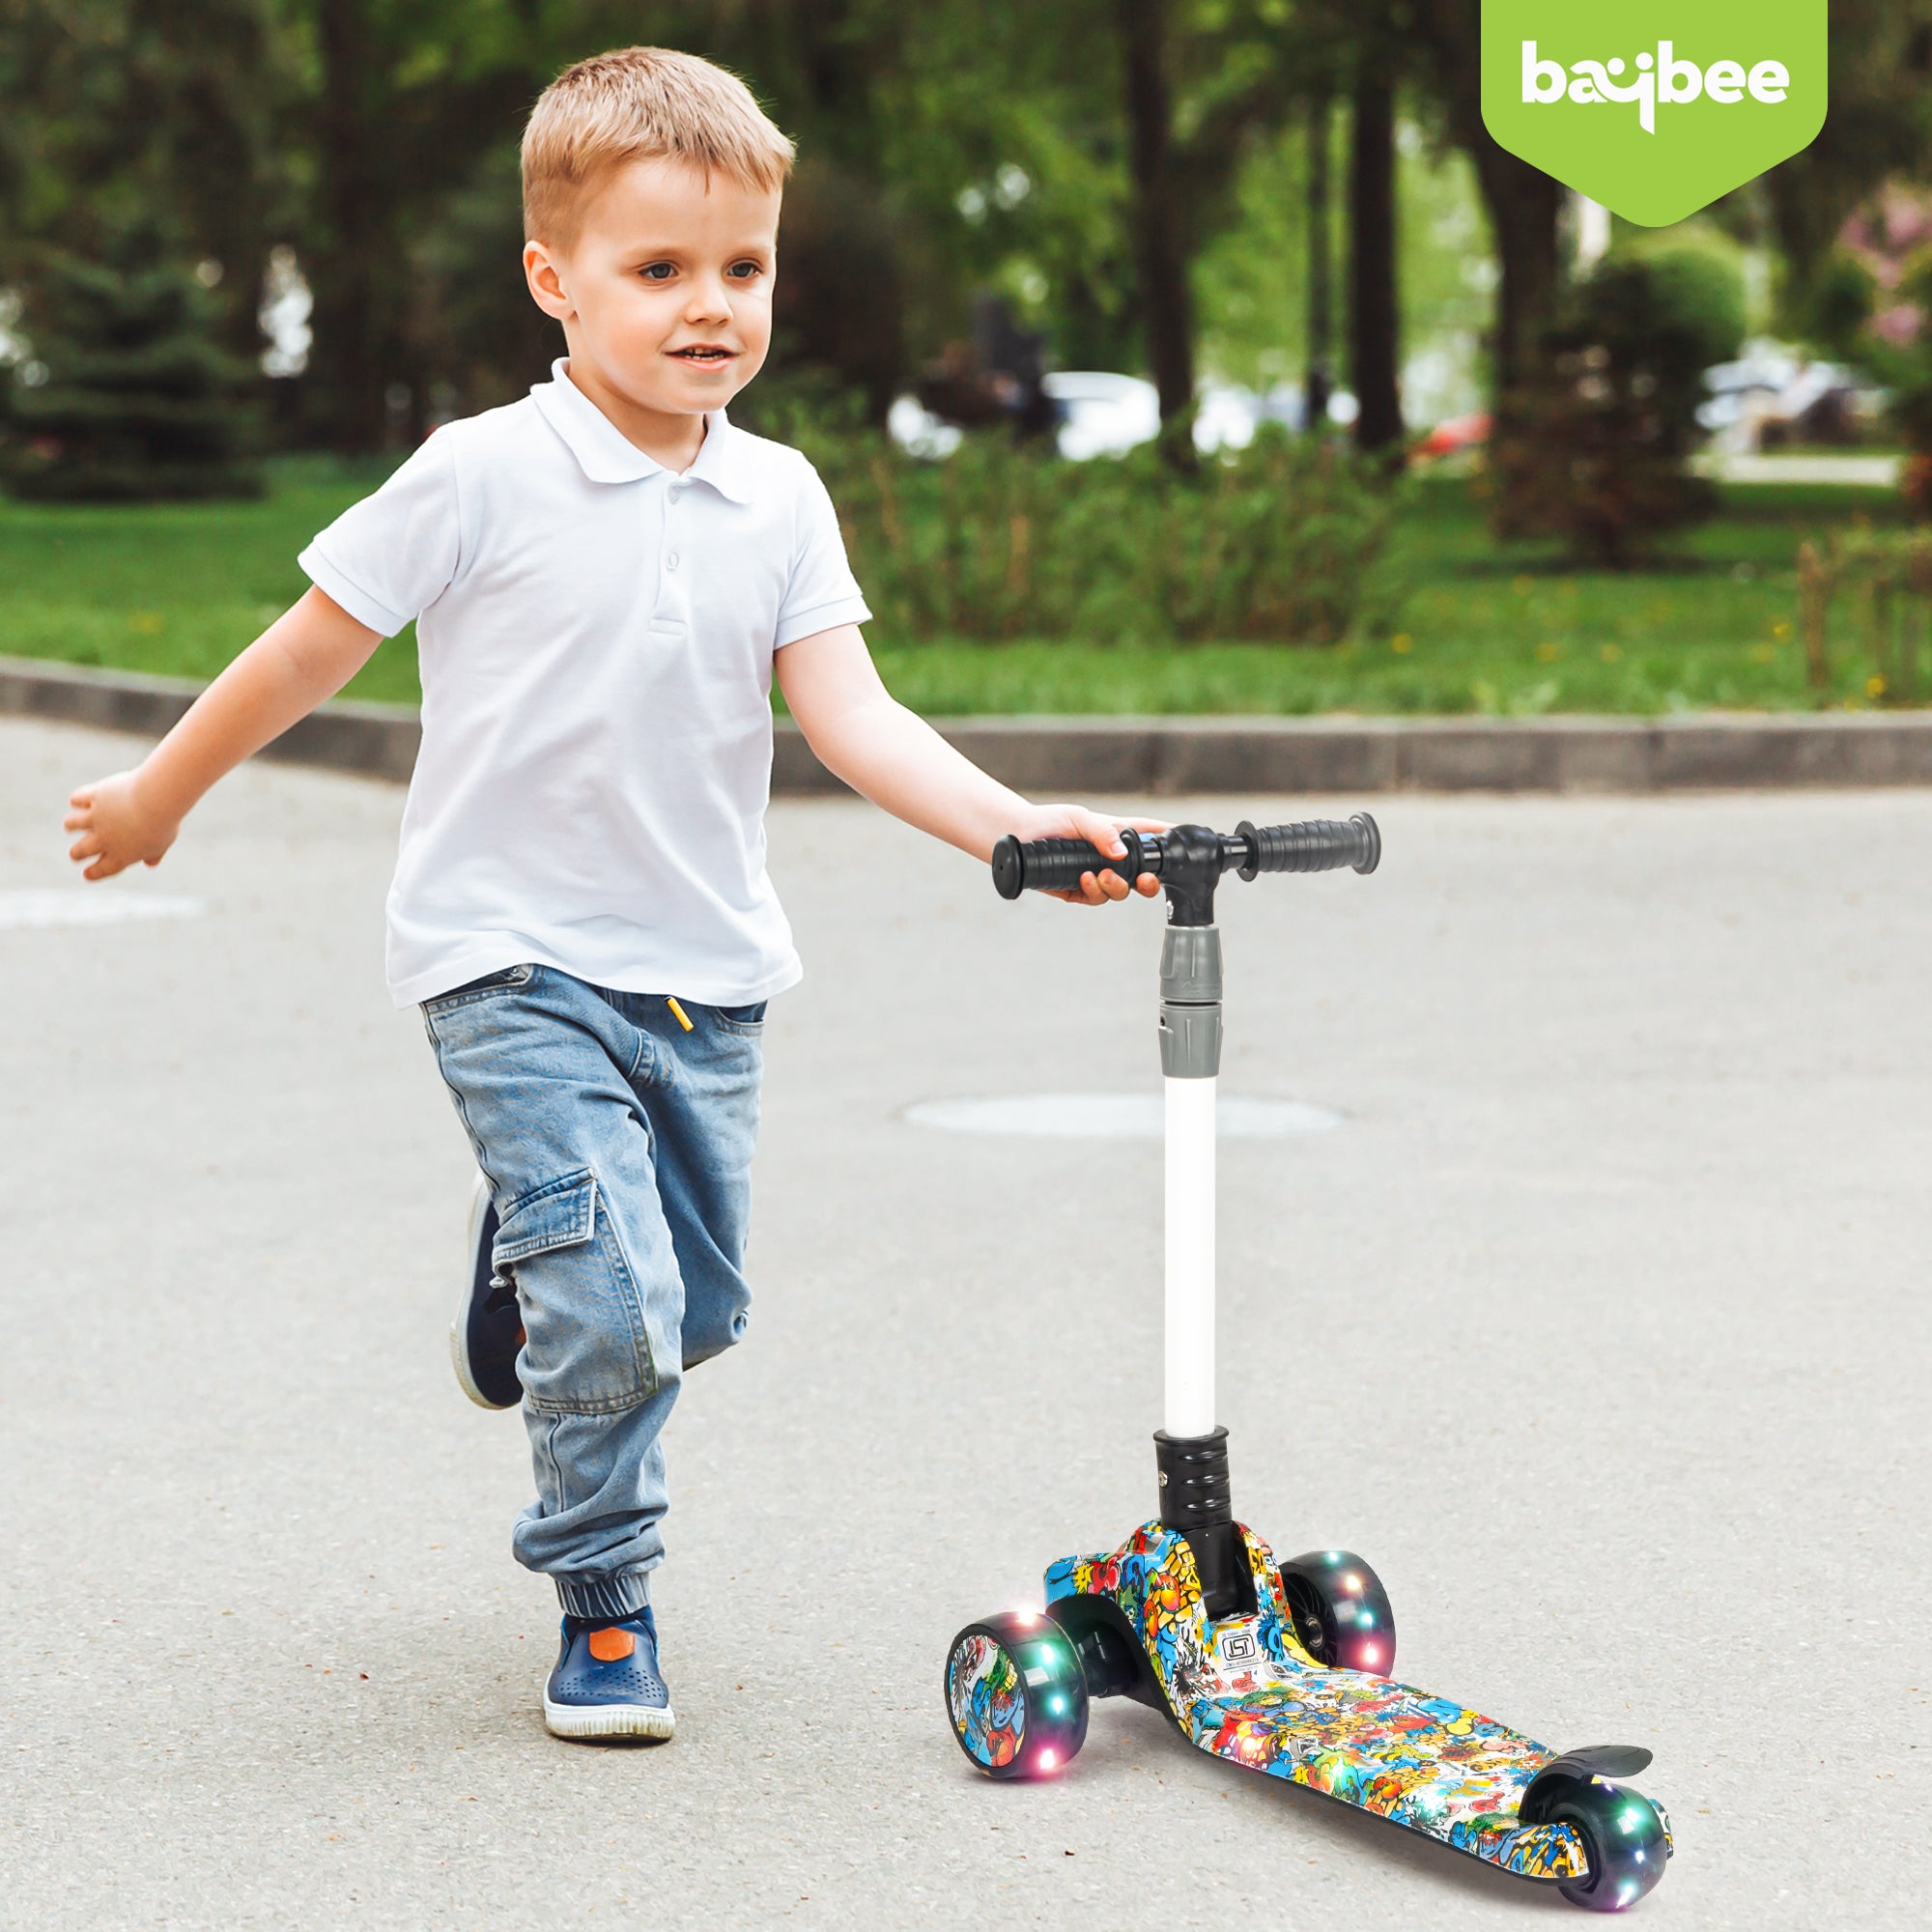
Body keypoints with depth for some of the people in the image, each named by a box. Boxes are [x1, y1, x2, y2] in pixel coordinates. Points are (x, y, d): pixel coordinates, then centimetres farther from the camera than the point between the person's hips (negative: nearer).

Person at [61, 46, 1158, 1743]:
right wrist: (158, 797, 9)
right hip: (517, 962, -5)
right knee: (614, 1306, -16)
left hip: (706, 974, 5)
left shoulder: (778, 499, 1)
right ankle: (604, 1601, 6)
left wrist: (1018, 827, -23)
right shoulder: (481, 479, -11)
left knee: (697, 1306, 13)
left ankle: (531, 1286, 46)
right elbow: (313, 649, 0)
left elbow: (852, 718, -7)